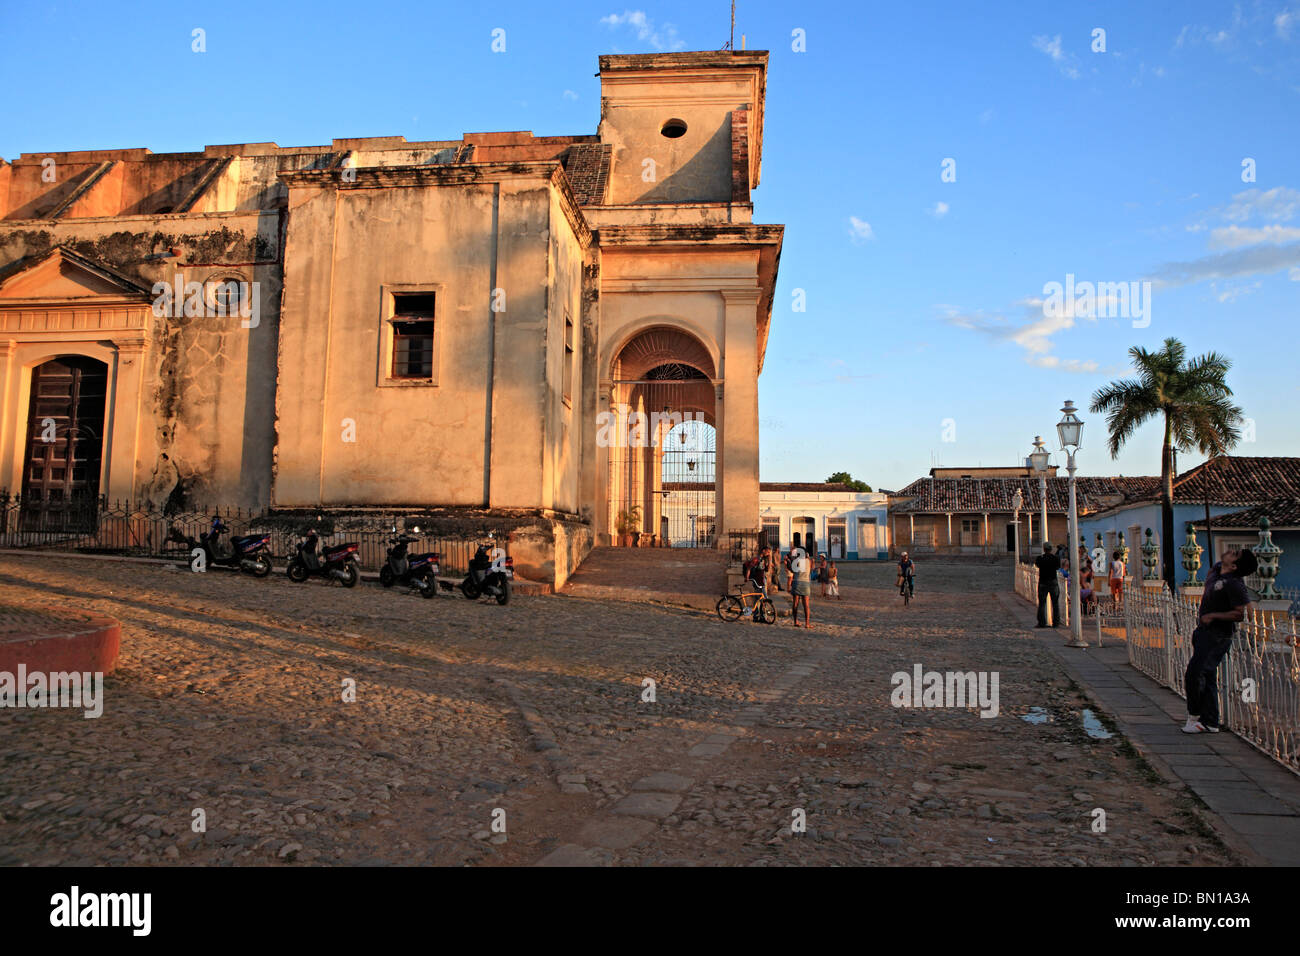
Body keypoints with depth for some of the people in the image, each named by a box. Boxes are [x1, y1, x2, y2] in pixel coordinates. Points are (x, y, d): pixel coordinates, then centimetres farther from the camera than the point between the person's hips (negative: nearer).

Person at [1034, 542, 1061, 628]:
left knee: (1042, 603, 4)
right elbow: (1058, 567, 11)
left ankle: (1041, 622, 2)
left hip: (1043, 583, -1)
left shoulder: (1039, 558, -9)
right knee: (1055, 603, 9)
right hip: (1054, 582, 1)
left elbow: (1036, 565, 11)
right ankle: (1056, 622, 9)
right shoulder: (1056, 558, -7)